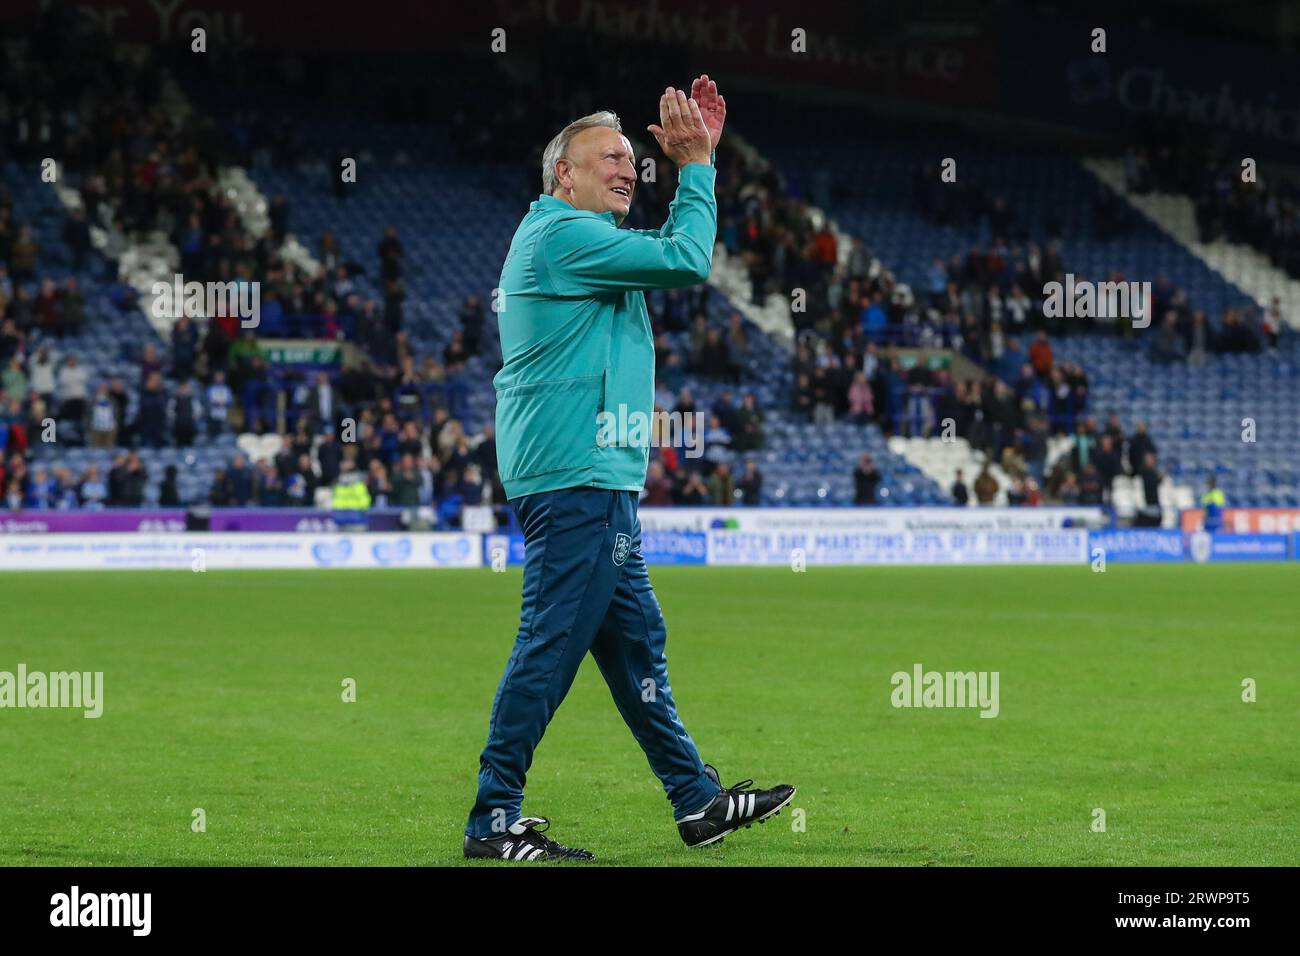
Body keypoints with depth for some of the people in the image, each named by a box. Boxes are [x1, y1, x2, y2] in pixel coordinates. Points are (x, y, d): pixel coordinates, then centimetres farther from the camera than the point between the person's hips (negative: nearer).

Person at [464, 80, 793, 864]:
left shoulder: (582, 238, 21)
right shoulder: (564, 233, -12)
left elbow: (673, 250, 27)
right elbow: (687, 262, -16)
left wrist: (699, 158, 16)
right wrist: (697, 165, -5)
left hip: (594, 482, 11)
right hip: (576, 479, -11)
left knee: (636, 643, 14)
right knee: (550, 650, -10)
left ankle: (697, 803, 19)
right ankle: (494, 823, -8)